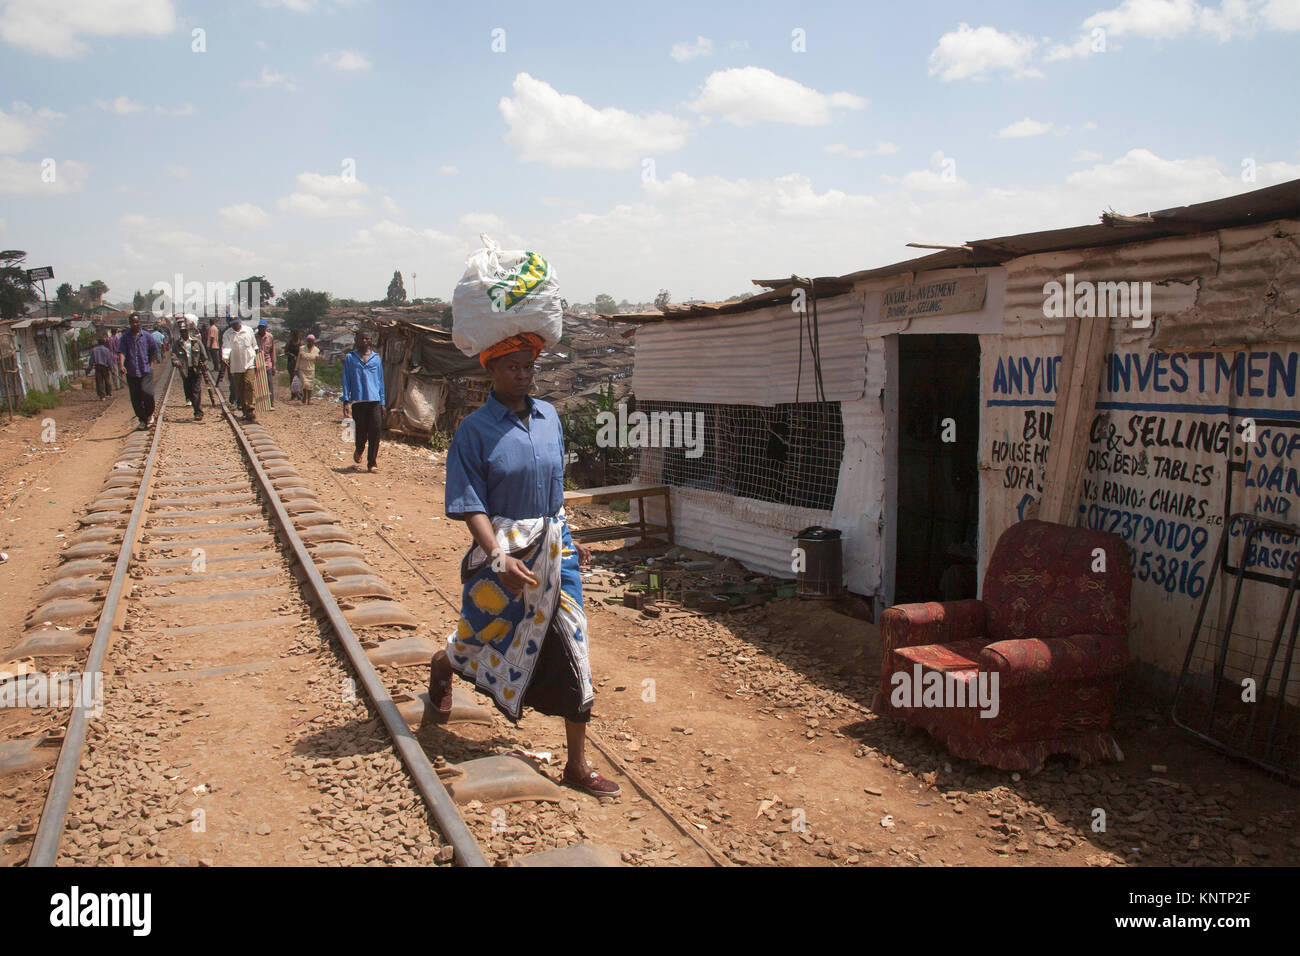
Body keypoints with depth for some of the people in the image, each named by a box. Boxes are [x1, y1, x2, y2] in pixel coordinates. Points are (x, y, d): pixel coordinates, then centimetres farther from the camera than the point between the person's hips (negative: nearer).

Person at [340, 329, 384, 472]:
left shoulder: (376, 357, 13)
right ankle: (358, 451, 33)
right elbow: (346, 380, 8)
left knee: (375, 430, -9)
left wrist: (382, 402, 12)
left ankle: (371, 463, -3)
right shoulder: (350, 358, 9)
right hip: (358, 400, -1)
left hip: (374, 400, 1)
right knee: (361, 431, 1)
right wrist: (346, 399, -1)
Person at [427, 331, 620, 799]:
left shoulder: (549, 416, 6)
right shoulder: (474, 429, -10)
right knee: (488, 631, 14)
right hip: (504, 548, -4)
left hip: (554, 545, 4)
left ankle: (577, 764, 8)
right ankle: (443, 666, 53)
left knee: (571, 642, 0)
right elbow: (470, 504, -15)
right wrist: (500, 558, -25)